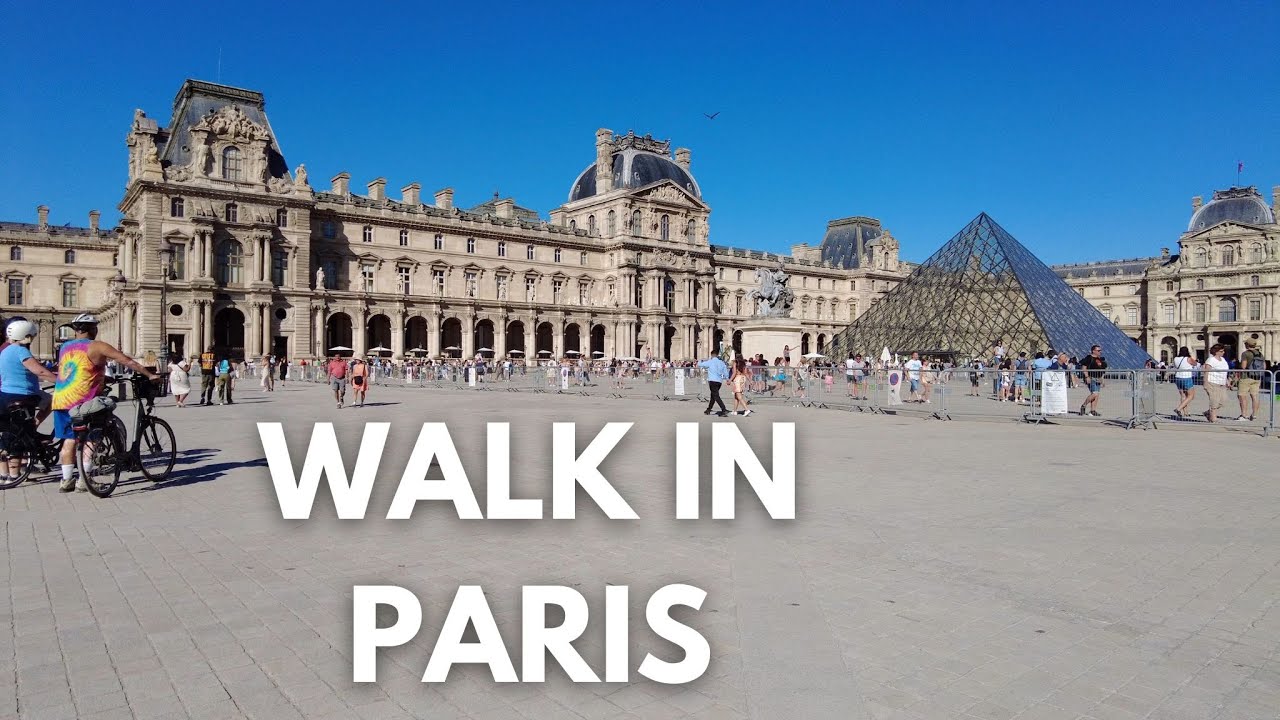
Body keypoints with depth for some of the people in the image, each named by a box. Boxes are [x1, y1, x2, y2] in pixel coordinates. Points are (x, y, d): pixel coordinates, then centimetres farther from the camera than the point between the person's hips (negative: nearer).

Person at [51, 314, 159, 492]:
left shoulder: (65, 347, 16)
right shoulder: (96, 347, -5)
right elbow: (127, 361, -8)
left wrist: (102, 376, 35)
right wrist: (150, 375, -2)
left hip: (60, 400, 6)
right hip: (81, 401, -6)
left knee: (69, 439, 12)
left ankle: (66, 480, 14)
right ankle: (84, 481, 1)